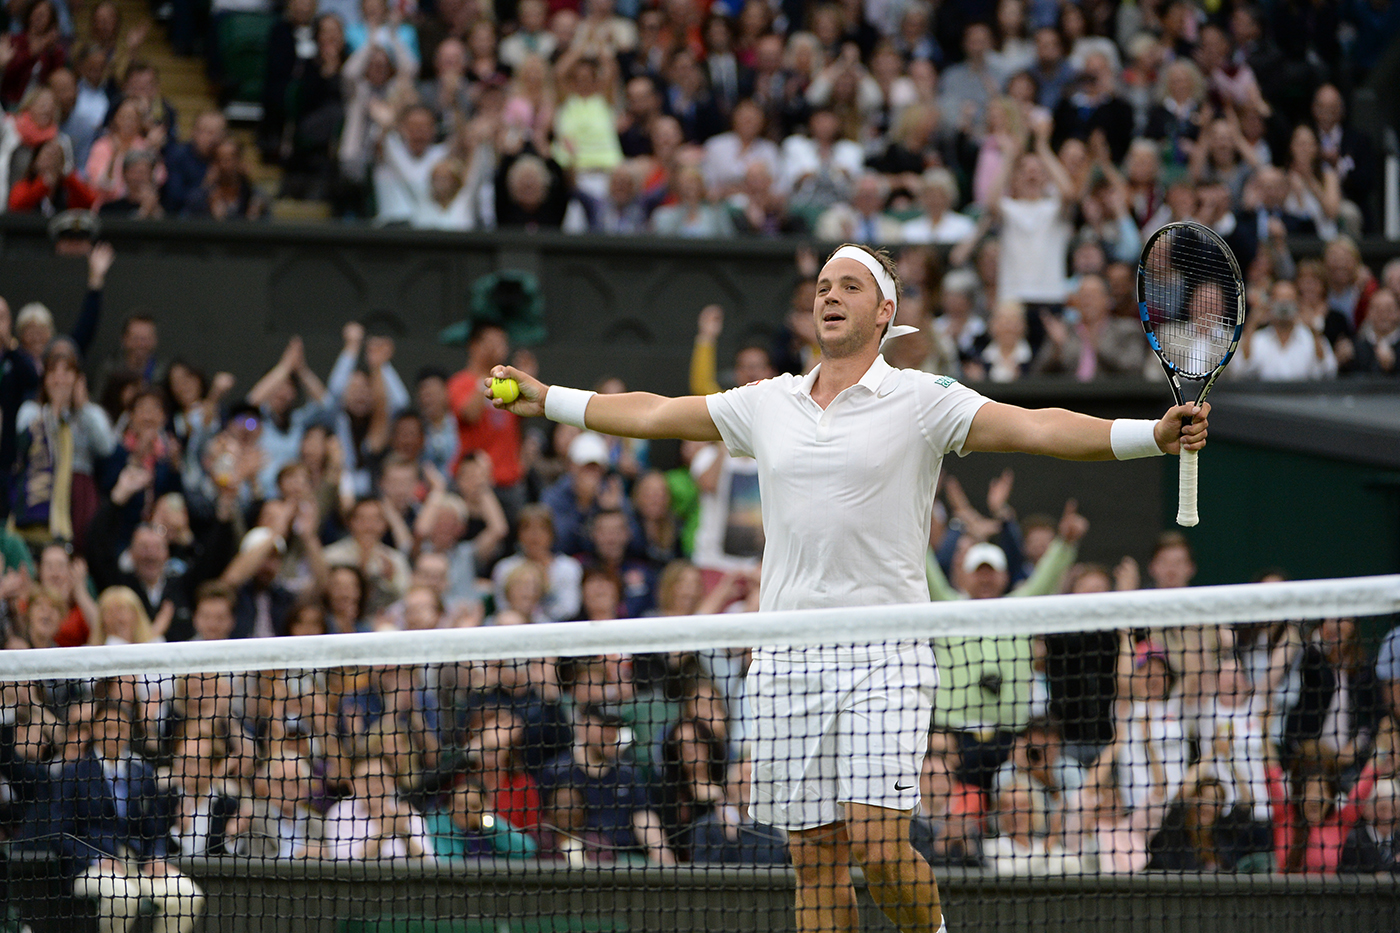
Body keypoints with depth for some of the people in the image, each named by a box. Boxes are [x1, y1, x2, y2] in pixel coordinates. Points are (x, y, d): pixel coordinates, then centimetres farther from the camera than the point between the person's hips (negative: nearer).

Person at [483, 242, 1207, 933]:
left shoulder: (923, 400, -1)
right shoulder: (768, 403, 14)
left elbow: (1036, 428, -11)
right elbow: (655, 414, 26)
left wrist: (1154, 434, -24)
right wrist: (549, 400, 31)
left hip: (884, 653, -4)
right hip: (786, 657, 4)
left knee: (877, 842, -16)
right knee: (814, 855, 4)